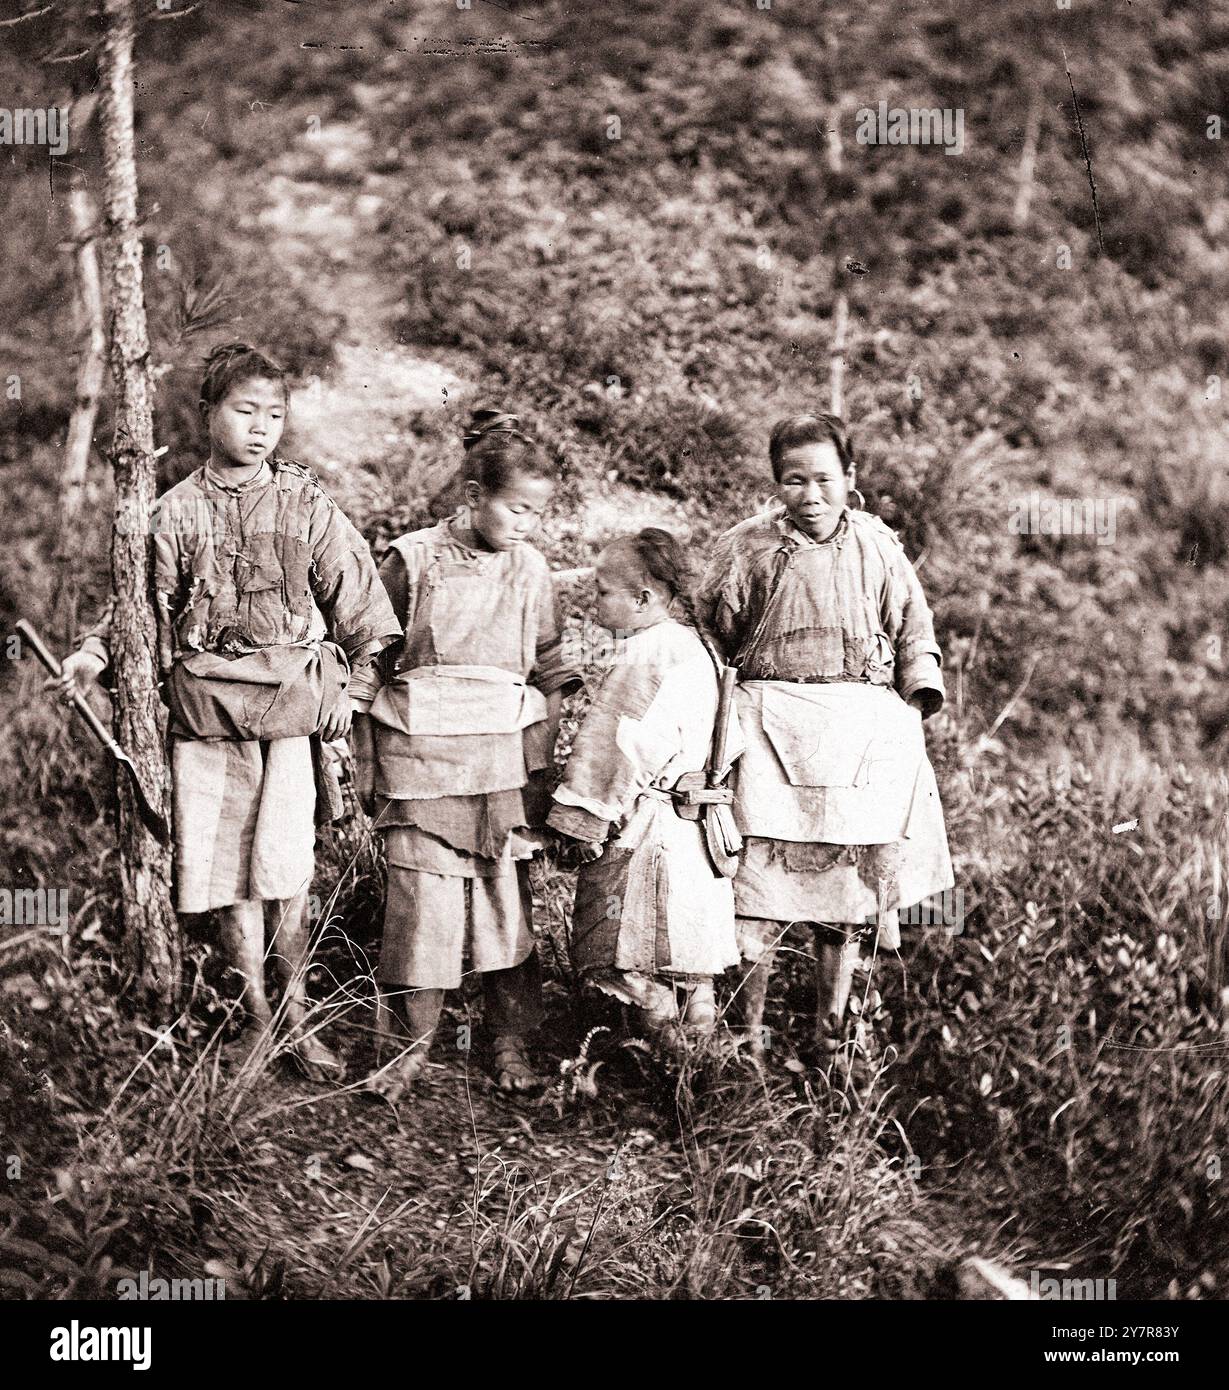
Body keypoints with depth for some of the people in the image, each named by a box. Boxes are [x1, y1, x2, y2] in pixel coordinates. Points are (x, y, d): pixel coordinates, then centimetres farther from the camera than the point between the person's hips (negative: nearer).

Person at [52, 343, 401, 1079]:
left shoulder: (308, 505, 3)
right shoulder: (177, 512, 5)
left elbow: (358, 603, 6)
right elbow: (149, 606, 12)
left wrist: (364, 684, 2)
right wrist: (98, 653, -1)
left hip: (292, 705, -1)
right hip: (208, 709, 2)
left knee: (286, 868, -5)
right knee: (227, 870, 5)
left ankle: (297, 1017, 11)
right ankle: (255, 1017, 19)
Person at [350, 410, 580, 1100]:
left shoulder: (531, 570, 6)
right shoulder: (413, 559, -3)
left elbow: (551, 668, 14)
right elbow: (373, 661, 3)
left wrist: (549, 760, 13)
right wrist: (366, 765, 4)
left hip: (505, 760, 2)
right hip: (421, 758, -2)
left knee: (508, 901, 6)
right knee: (422, 902, -3)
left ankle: (512, 1044, 18)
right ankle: (411, 1044, 12)